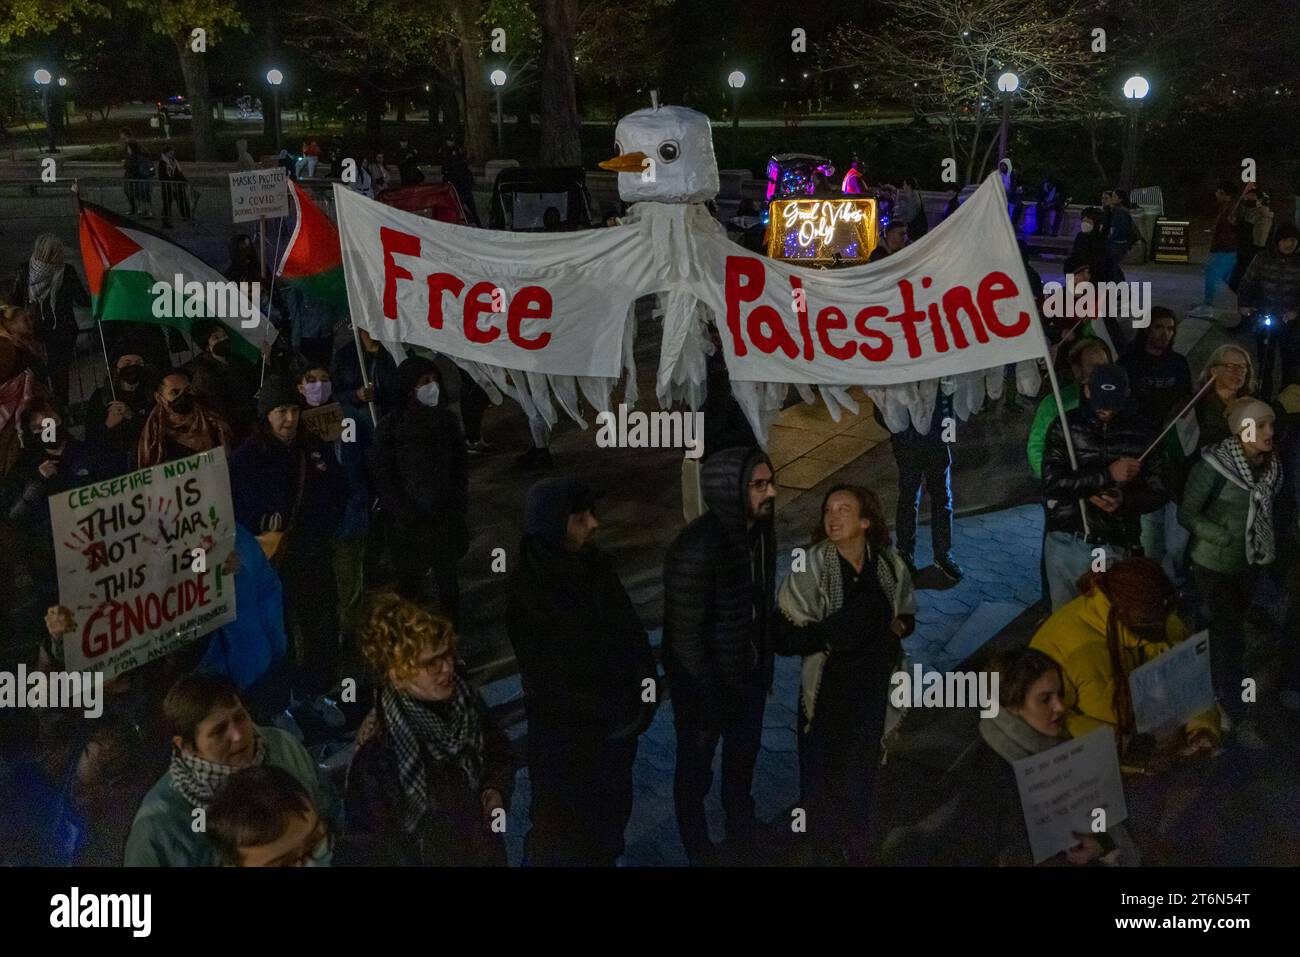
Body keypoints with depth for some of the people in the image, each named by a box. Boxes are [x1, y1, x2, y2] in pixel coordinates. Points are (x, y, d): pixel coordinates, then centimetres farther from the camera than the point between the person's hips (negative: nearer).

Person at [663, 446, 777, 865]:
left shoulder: (759, 529, -9)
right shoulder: (696, 549, -33)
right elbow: (685, 633, -25)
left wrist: (766, 665, 12)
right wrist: (710, 697, -18)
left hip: (749, 670, 7)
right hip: (703, 680, -7)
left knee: (744, 753, 28)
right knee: (696, 765, 17)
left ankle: (741, 827, 53)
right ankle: (698, 846, 41)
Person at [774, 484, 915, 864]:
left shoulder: (889, 564, -5)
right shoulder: (811, 568, -18)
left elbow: (907, 614, 13)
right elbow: (784, 636, -19)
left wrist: (898, 626, -10)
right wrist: (833, 631, -31)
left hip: (873, 692, 4)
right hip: (826, 695, -4)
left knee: (861, 776, 20)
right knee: (821, 779, 9)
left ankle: (856, 852, 42)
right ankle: (825, 854, 33)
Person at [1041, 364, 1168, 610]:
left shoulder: (1140, 434, 3)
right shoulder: (1066, 426, 1)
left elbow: (1157, 493, 7)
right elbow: (1052, 483, -10)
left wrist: (1125, 501, -13)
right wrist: (1107, 475, -16)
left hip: (1115, 549, 0)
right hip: (1066, 544, 0)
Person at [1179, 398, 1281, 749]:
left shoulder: (1270, 467, -3)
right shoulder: (1214, 465, -22)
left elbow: (1266, 511, 11)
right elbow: (1187, 514, -17)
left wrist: (1267, 545, -1)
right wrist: (1228, 539, -22)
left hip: (1249, 564, 6)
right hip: (1215, 564, -6)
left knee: (1231, 630, 19)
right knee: (1228, 634, 0)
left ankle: (1222, 694, 37)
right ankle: (1237, 715, 10)